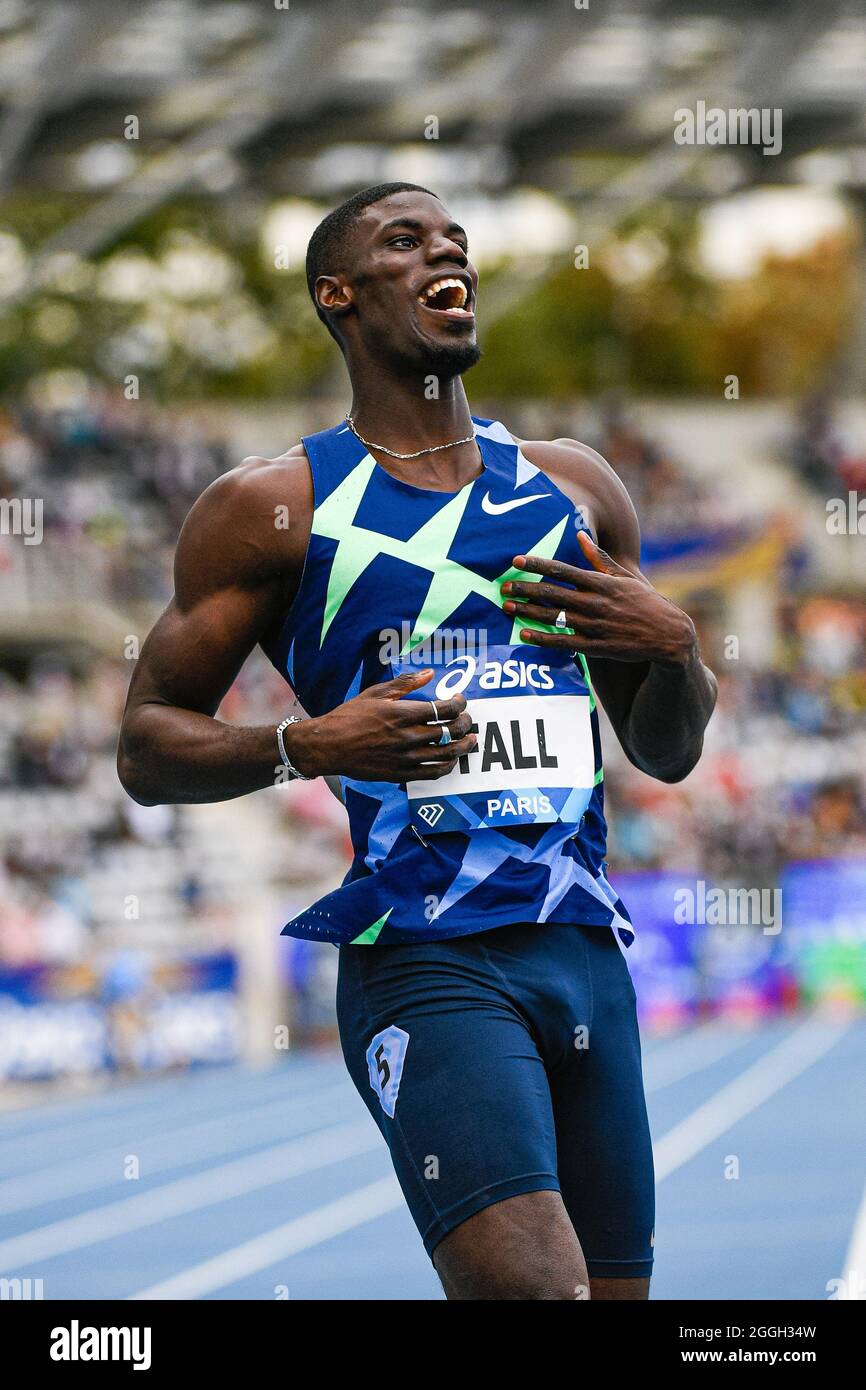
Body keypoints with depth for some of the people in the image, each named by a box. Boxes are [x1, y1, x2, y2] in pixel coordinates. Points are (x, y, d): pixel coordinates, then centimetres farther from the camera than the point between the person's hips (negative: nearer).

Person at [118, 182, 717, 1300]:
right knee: (531, 1287, -24)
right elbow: (147, 748, 3)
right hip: (421, 960, -5)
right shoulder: (273, 507, 3)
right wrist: (306, 745, -15)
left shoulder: (572, 488, 17)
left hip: (585, 951, 5)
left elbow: (667, 754, 21)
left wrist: (673, 649, -1)